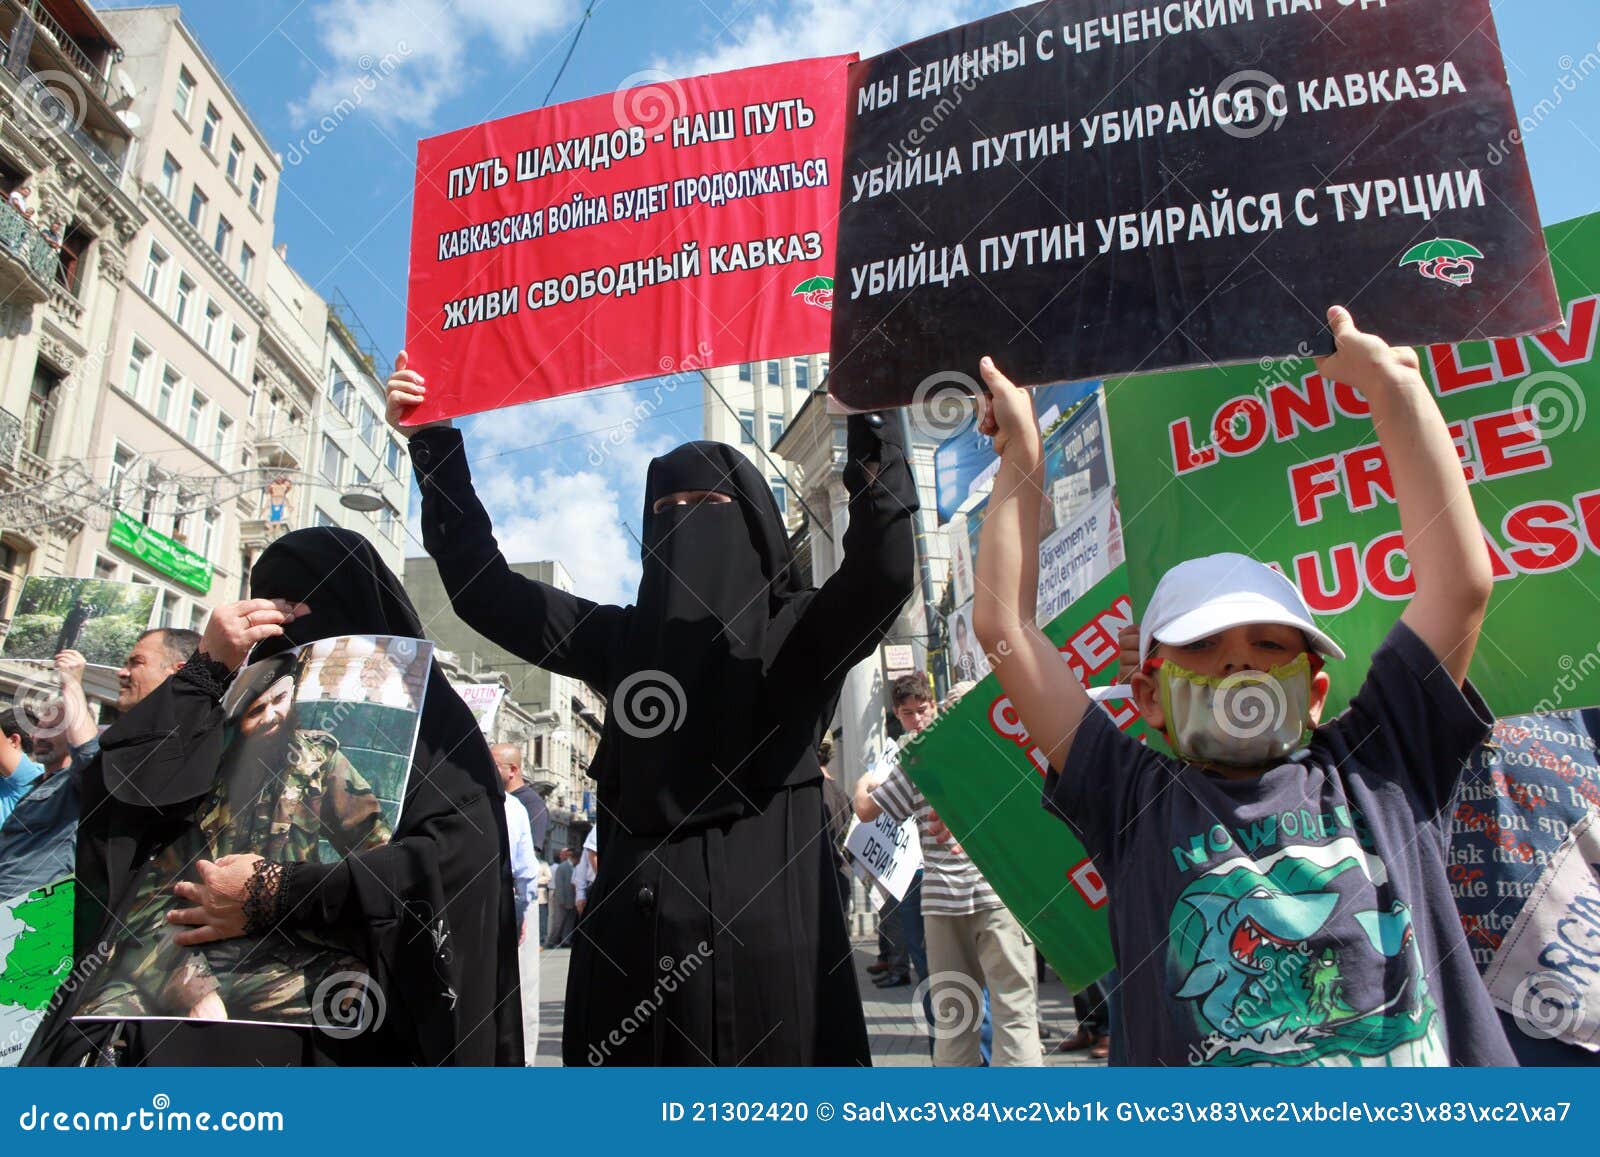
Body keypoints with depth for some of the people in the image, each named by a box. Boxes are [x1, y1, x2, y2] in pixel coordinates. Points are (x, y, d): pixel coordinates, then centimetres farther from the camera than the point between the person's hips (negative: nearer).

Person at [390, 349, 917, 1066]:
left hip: (761, 929, -3)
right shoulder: (623, 638, 14)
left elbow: (883, 572, -18)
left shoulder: (800, 633, 2)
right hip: (630, 936, 4)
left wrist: (870, 417, -24)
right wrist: (434, 446, 7)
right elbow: (483, 589, 13)